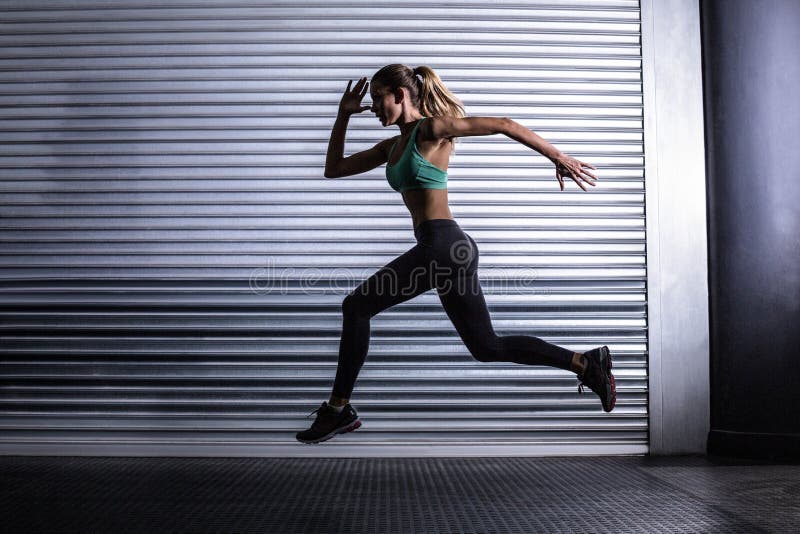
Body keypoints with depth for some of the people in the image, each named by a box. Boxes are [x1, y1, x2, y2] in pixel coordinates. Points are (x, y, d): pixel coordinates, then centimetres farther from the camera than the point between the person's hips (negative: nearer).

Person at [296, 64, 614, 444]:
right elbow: (333, 168, 24)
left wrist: (558, 157, -6)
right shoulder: (393, 146, 21)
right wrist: (344, 114, 19)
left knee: (357, 306, -7)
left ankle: (338, 410, 2)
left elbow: (504, 125, -5)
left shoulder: (432, 128, -3)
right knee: (487, 347, 12)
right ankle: (586, 363, 19)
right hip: (443, 249, 10)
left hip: (442, 245, -10)